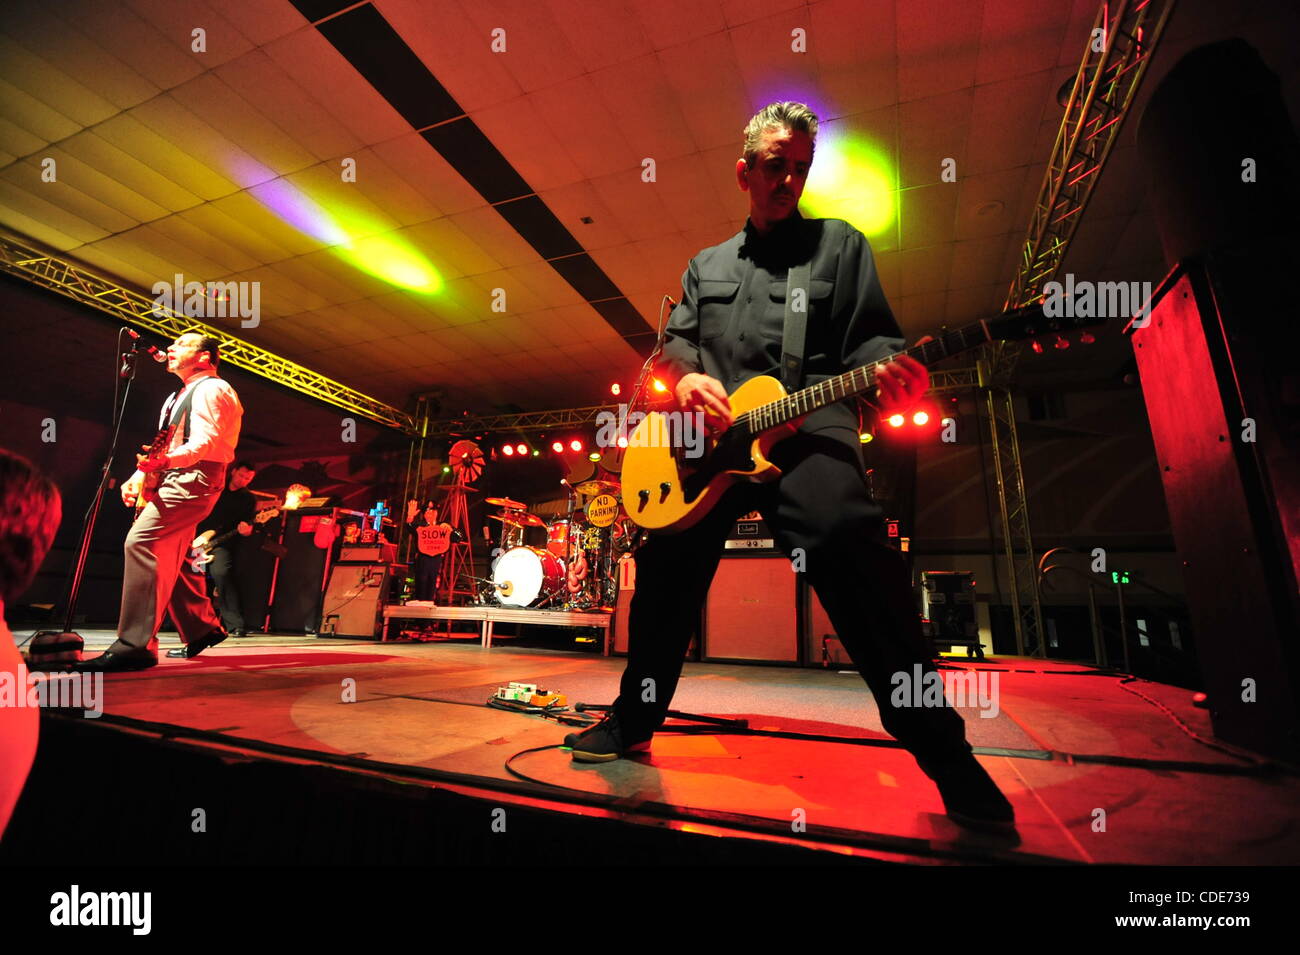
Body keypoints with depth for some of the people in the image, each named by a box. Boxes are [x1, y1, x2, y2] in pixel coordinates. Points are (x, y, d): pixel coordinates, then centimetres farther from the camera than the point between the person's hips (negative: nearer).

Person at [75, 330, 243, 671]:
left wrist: (164, 460, -35)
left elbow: (205, 443, -20)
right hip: (173, 480, 11)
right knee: (170, 560, 13)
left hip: (193, 478, -11)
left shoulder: (211, 389, -7)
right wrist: (141, 474, 8)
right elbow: (163, 447, 25)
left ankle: (135, 644, -26)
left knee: (141, 542, -24)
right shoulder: (177, 398, 25)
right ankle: (203, 628, 22)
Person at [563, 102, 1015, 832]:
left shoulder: (840, 243, 18)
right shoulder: (706, 265, 27)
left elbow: (868, 336, 8)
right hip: (712, 436, 4)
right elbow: (677, 339, 18)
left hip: (808, 429, -3)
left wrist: (889, 370, -16)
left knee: (850, 548, -28)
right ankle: (634, 720, 21)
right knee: (667, 565, 0)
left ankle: (946, 754, -10)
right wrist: (686, 376, -6)